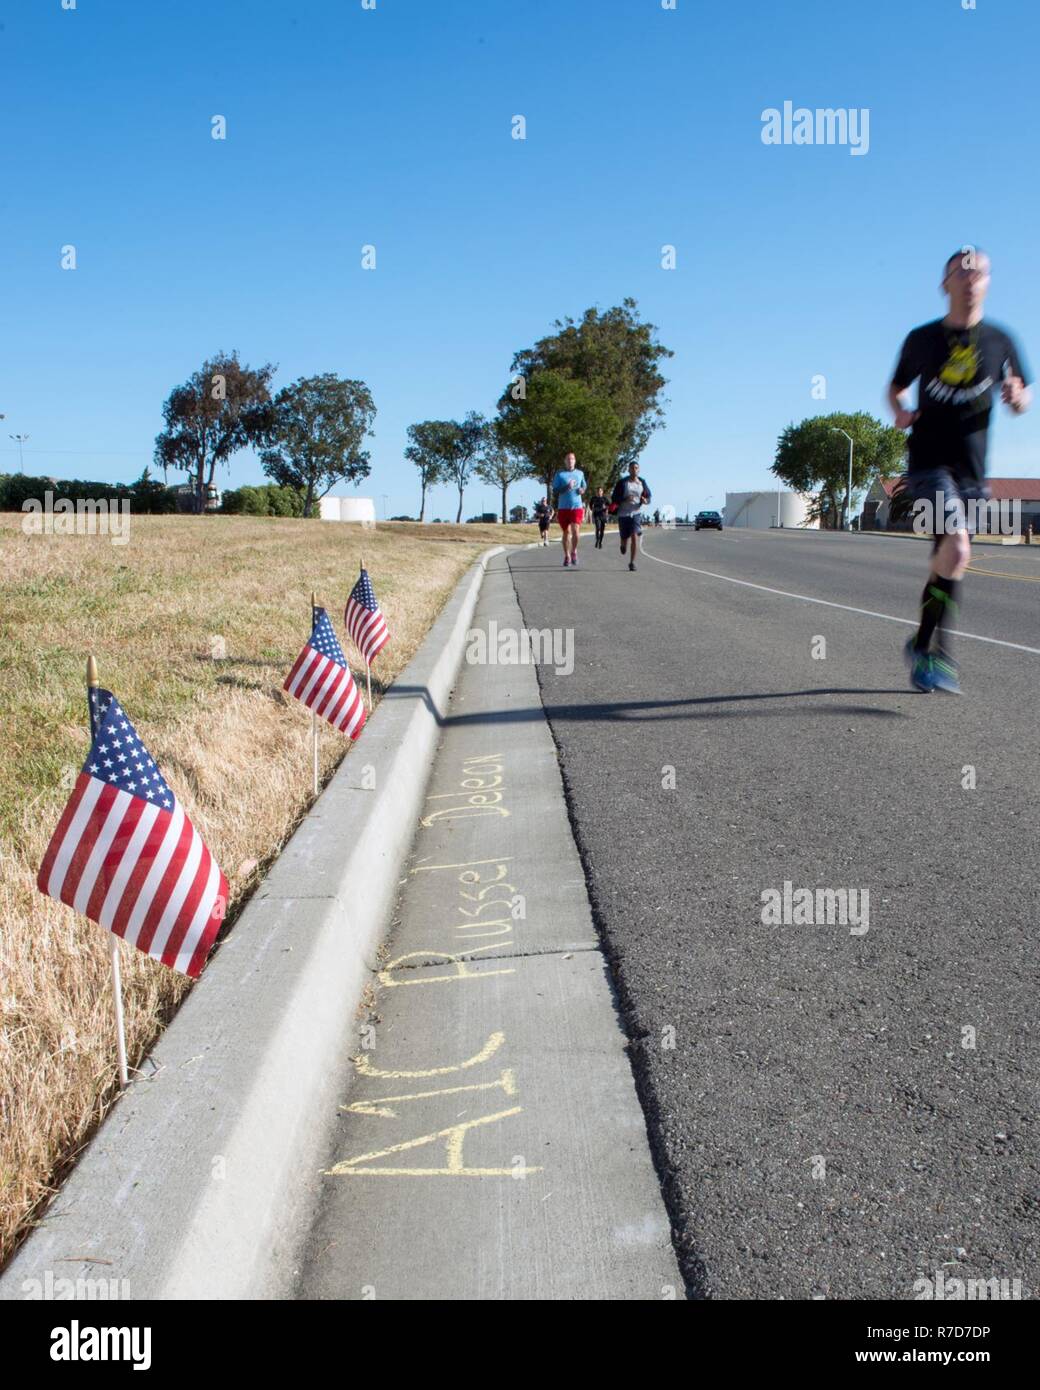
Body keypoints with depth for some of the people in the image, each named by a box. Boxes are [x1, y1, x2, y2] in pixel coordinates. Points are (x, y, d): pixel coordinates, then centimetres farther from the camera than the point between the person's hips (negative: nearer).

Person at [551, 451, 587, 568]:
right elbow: (555, 492, -3)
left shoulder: (580, 473, 11)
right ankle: (567, 556, 16)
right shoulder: (560, 474, 2)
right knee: (566, 532, 6)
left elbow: (584, 487, 26)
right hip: (563, 507, 0)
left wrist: (582, 490, 2)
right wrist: (566, 487, -17)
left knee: (575, 530, -14)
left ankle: (574, 552, 6)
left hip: (577, 506, 1)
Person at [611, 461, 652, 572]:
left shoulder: (642, 482, 4)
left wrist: (645, 500, -10)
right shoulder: (622, 483, -4)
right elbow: (614, 498, -5)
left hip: (637, 513, 0)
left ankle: (632, 562, -10)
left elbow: (648, 495, 14)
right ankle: (623, 544, 49)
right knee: (625, 538, 9)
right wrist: (625, 499, -23)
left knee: (635, 537, -16)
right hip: (623, 514, 0)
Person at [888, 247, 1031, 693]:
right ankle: (940, 655, -15)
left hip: (971, 471, 3)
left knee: (945, 562, 10)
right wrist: (900, 413, -6)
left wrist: (1018, 396, -10)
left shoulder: (999, 341, 7)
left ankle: (921, 645, 27)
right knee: (957, 548, -23)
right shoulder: (922, 339, 3)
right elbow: (896, 387, 17)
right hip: (928, 463, -3)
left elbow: (1022, 401, 14)